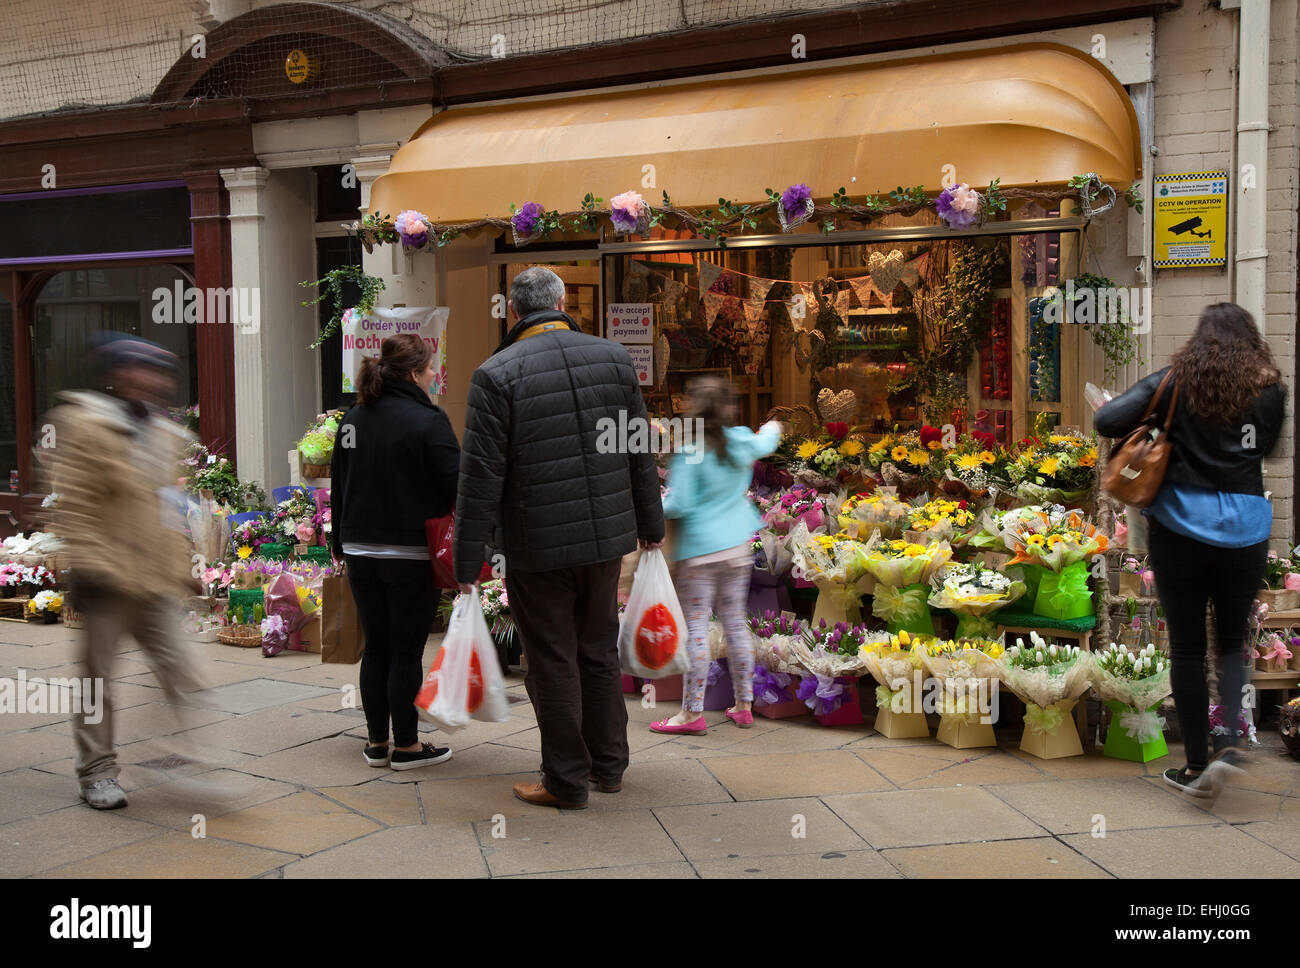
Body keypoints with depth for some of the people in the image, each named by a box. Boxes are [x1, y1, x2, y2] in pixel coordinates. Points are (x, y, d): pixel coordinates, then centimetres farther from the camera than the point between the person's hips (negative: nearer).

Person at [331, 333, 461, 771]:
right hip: (411, 555, -6)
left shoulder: (352, 419, 7)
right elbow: (455, 485, -15)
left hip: (361, 552, 6)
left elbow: (338, 487, 14)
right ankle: (406, 746, 10)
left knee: (375, 648, 14)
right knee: (407, 652, 2)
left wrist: (341, 545, 21)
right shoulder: (427, 421, -14)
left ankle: (377, 742, 21)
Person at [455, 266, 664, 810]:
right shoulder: (613, 358, 3)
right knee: (599, 652, 19)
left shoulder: (496, 374, -12)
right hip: (608, 538, 5)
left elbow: (481, 476, -13)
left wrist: (468, 560, -6)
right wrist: (650, 524, 21)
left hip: (538, 547, -5)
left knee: (553, 663, 6)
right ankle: (608, 764, 29)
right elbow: (642, 454, 10)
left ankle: (566, 781, 15)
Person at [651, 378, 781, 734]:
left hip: (700, 549, -6)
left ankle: (693, 713, 1)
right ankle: (744, 706, 21)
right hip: (737, 545, 6)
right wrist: (772, 429, 48)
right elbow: (764, 444, 27)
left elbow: (679, 505, -17)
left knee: (695, 625, -2)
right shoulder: (741, 441, 3)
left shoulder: (691, 453, -15)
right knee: (735, 621, 14)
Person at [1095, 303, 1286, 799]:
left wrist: (1148, 428, 7)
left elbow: (1107, 421, -12)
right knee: (1231, 643, 15)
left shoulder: (1174, 381, -2)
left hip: (1181, 527, -1)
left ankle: (1196, 765, 12)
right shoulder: (1269, 389, 2)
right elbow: (1267, 448, 12)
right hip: (1245, 530, 1)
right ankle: (1228, 743, -5)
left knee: (1187, 646, 8)